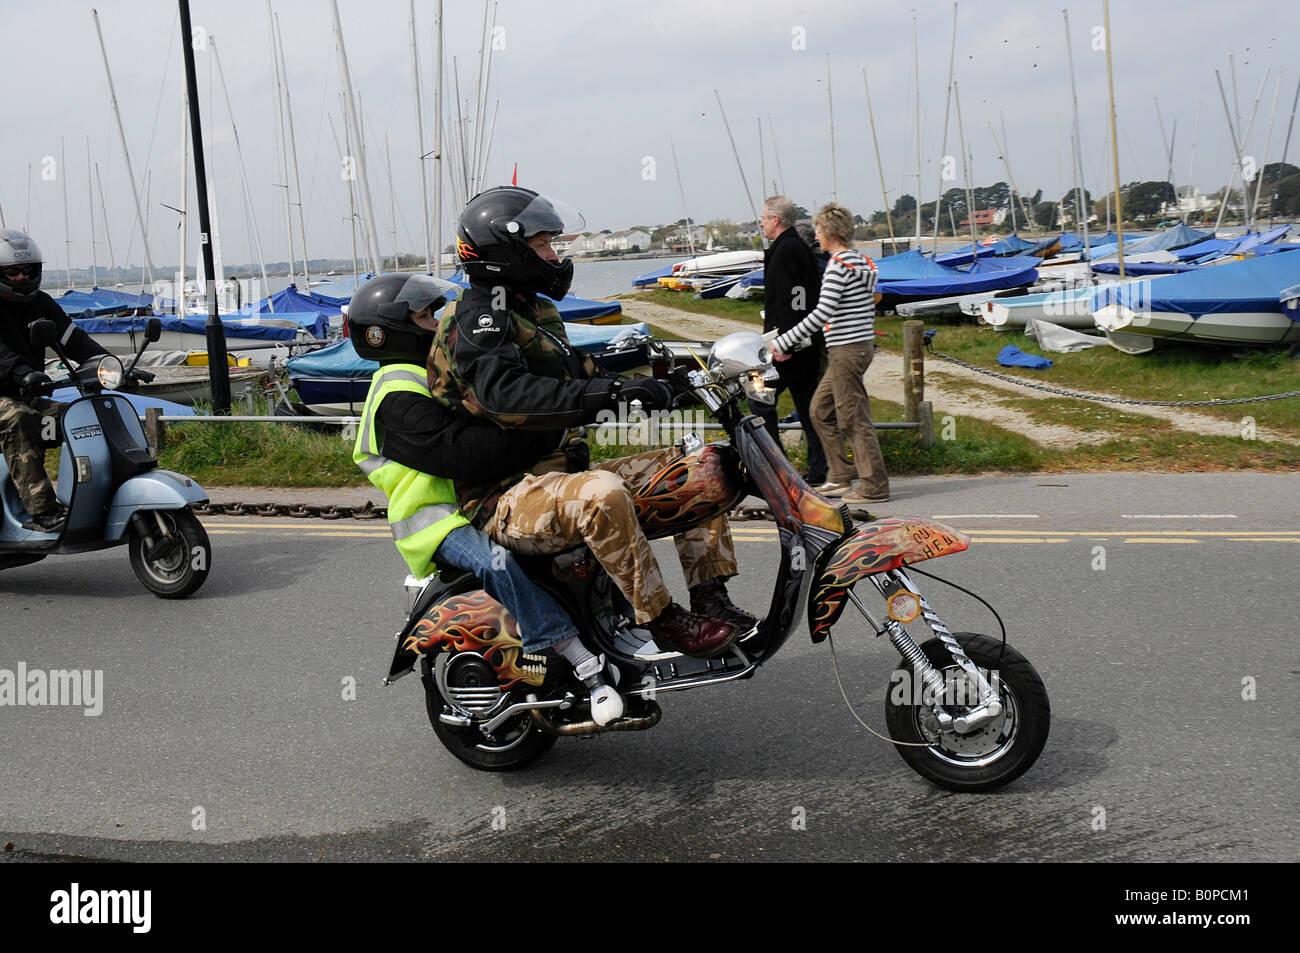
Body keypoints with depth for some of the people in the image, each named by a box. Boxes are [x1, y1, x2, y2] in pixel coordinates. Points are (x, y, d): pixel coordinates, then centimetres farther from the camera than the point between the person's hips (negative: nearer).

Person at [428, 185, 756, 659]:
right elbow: (505, 394, -32)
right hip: (509, 499, -10)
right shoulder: (476, 318, -13)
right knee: (602, 494, -40)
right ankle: (663, 621, -27)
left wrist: (639, 367, 11)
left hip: (561, 472, 10)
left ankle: (710, 601, -2)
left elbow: (570, 383, 26)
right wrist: (608, 391, -38)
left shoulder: (535, 310, 19)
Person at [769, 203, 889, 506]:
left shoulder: (838, 266, -15)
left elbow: (822, 315, -22)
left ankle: (875, 487, 1)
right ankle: (840, 477, 18)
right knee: (820, 409, 16)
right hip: (862, 345, 10)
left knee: (854, 418, -4)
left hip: (846, 350, -10)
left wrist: (783, 342, -19)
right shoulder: (862, 262, 13)